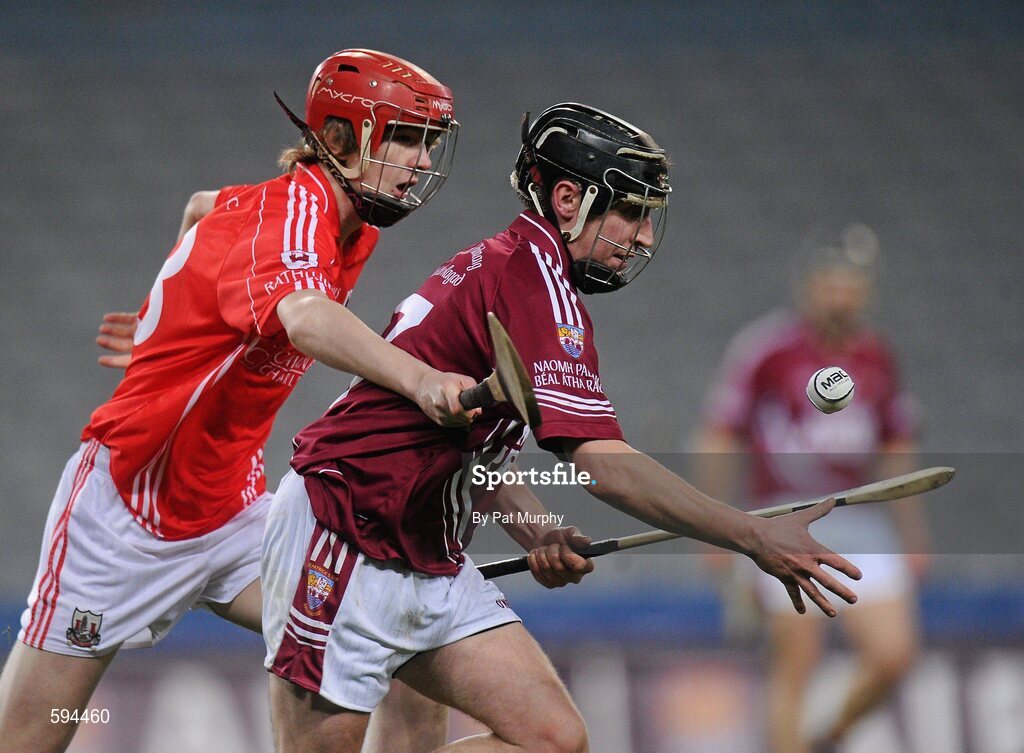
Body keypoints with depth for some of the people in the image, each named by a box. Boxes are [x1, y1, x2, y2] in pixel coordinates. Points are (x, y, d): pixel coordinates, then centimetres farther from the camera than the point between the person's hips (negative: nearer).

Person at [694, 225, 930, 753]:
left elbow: (897, 450, 19)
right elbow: (716, 441, -3)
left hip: (859, 524, 4)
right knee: (795, 662, -9)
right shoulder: (765, 348, -6)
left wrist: (913, 535, 16)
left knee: (893, 654, -6)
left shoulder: (877, 357, 9)